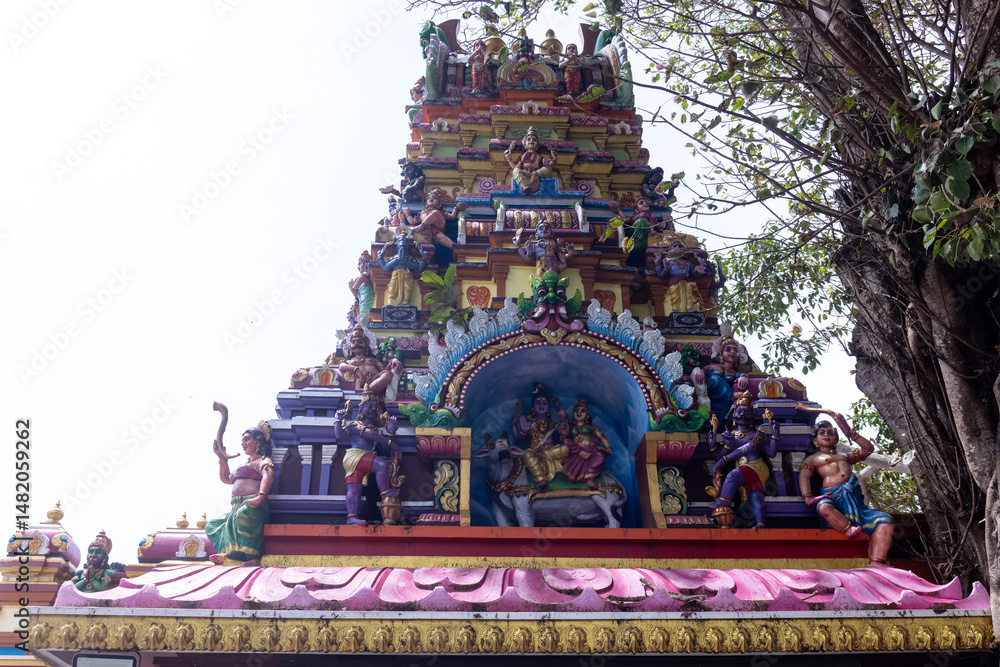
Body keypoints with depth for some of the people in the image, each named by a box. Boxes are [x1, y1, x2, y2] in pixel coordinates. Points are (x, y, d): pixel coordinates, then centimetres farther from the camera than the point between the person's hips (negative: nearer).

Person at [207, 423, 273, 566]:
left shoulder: (263, 460, 2)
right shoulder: (247, 464, 32)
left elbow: (267, 476, -21)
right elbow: (226, 479, 45)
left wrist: (260, 497, -38)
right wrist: (222, 458, 34)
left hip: (253, 505, -10)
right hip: (237, 507, 11)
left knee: (243, 513, -42)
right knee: (212, 526, 15)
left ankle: (253, 558, -43)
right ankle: (227, 555, -8)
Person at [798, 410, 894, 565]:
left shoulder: (845, 457, 37)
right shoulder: (813, 459, 22)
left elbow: (868, 449, 37)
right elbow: (804, 476, 4)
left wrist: (850, 432, 28)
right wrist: (808, 497, -15)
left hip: (854, 497, 5)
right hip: (832, 496, -5)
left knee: (885, 520, -23)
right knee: (824, 507, -44)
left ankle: (875, 567, -35)